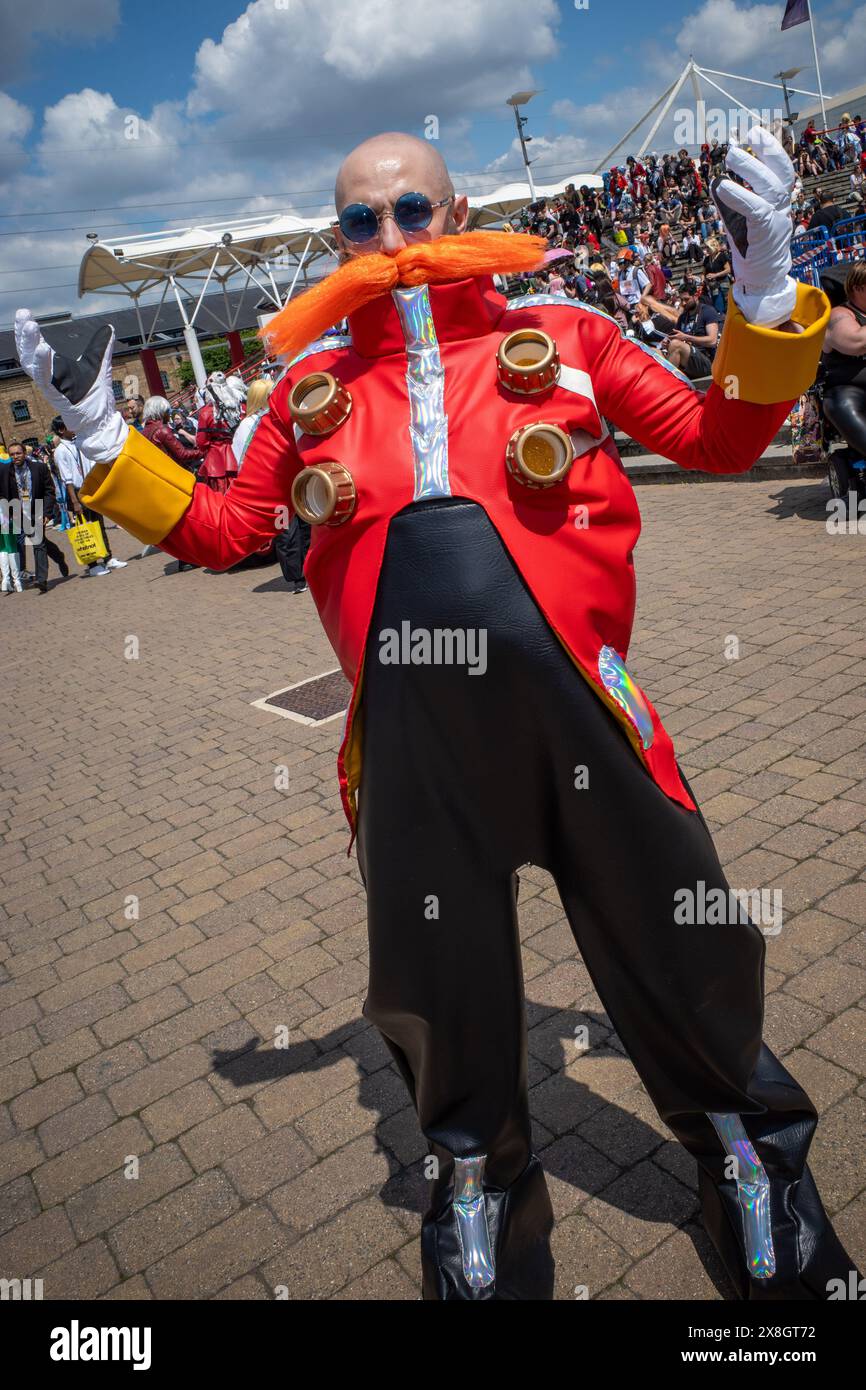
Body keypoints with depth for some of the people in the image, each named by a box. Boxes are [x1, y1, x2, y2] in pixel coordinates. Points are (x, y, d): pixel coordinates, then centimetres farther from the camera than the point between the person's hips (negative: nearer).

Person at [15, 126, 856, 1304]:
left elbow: (717, 439, 12)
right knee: (441, 989, 16)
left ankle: (754, 1154, 43)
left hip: (569, 690, -1)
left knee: (680, 963, 12)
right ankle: (478, 1186, 45)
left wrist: (767, 295, 0)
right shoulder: (312, 382, 16)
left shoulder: (560, 331, 11)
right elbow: (223, 530, 20)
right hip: (410, 733, 2)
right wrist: (99, 431, 14)